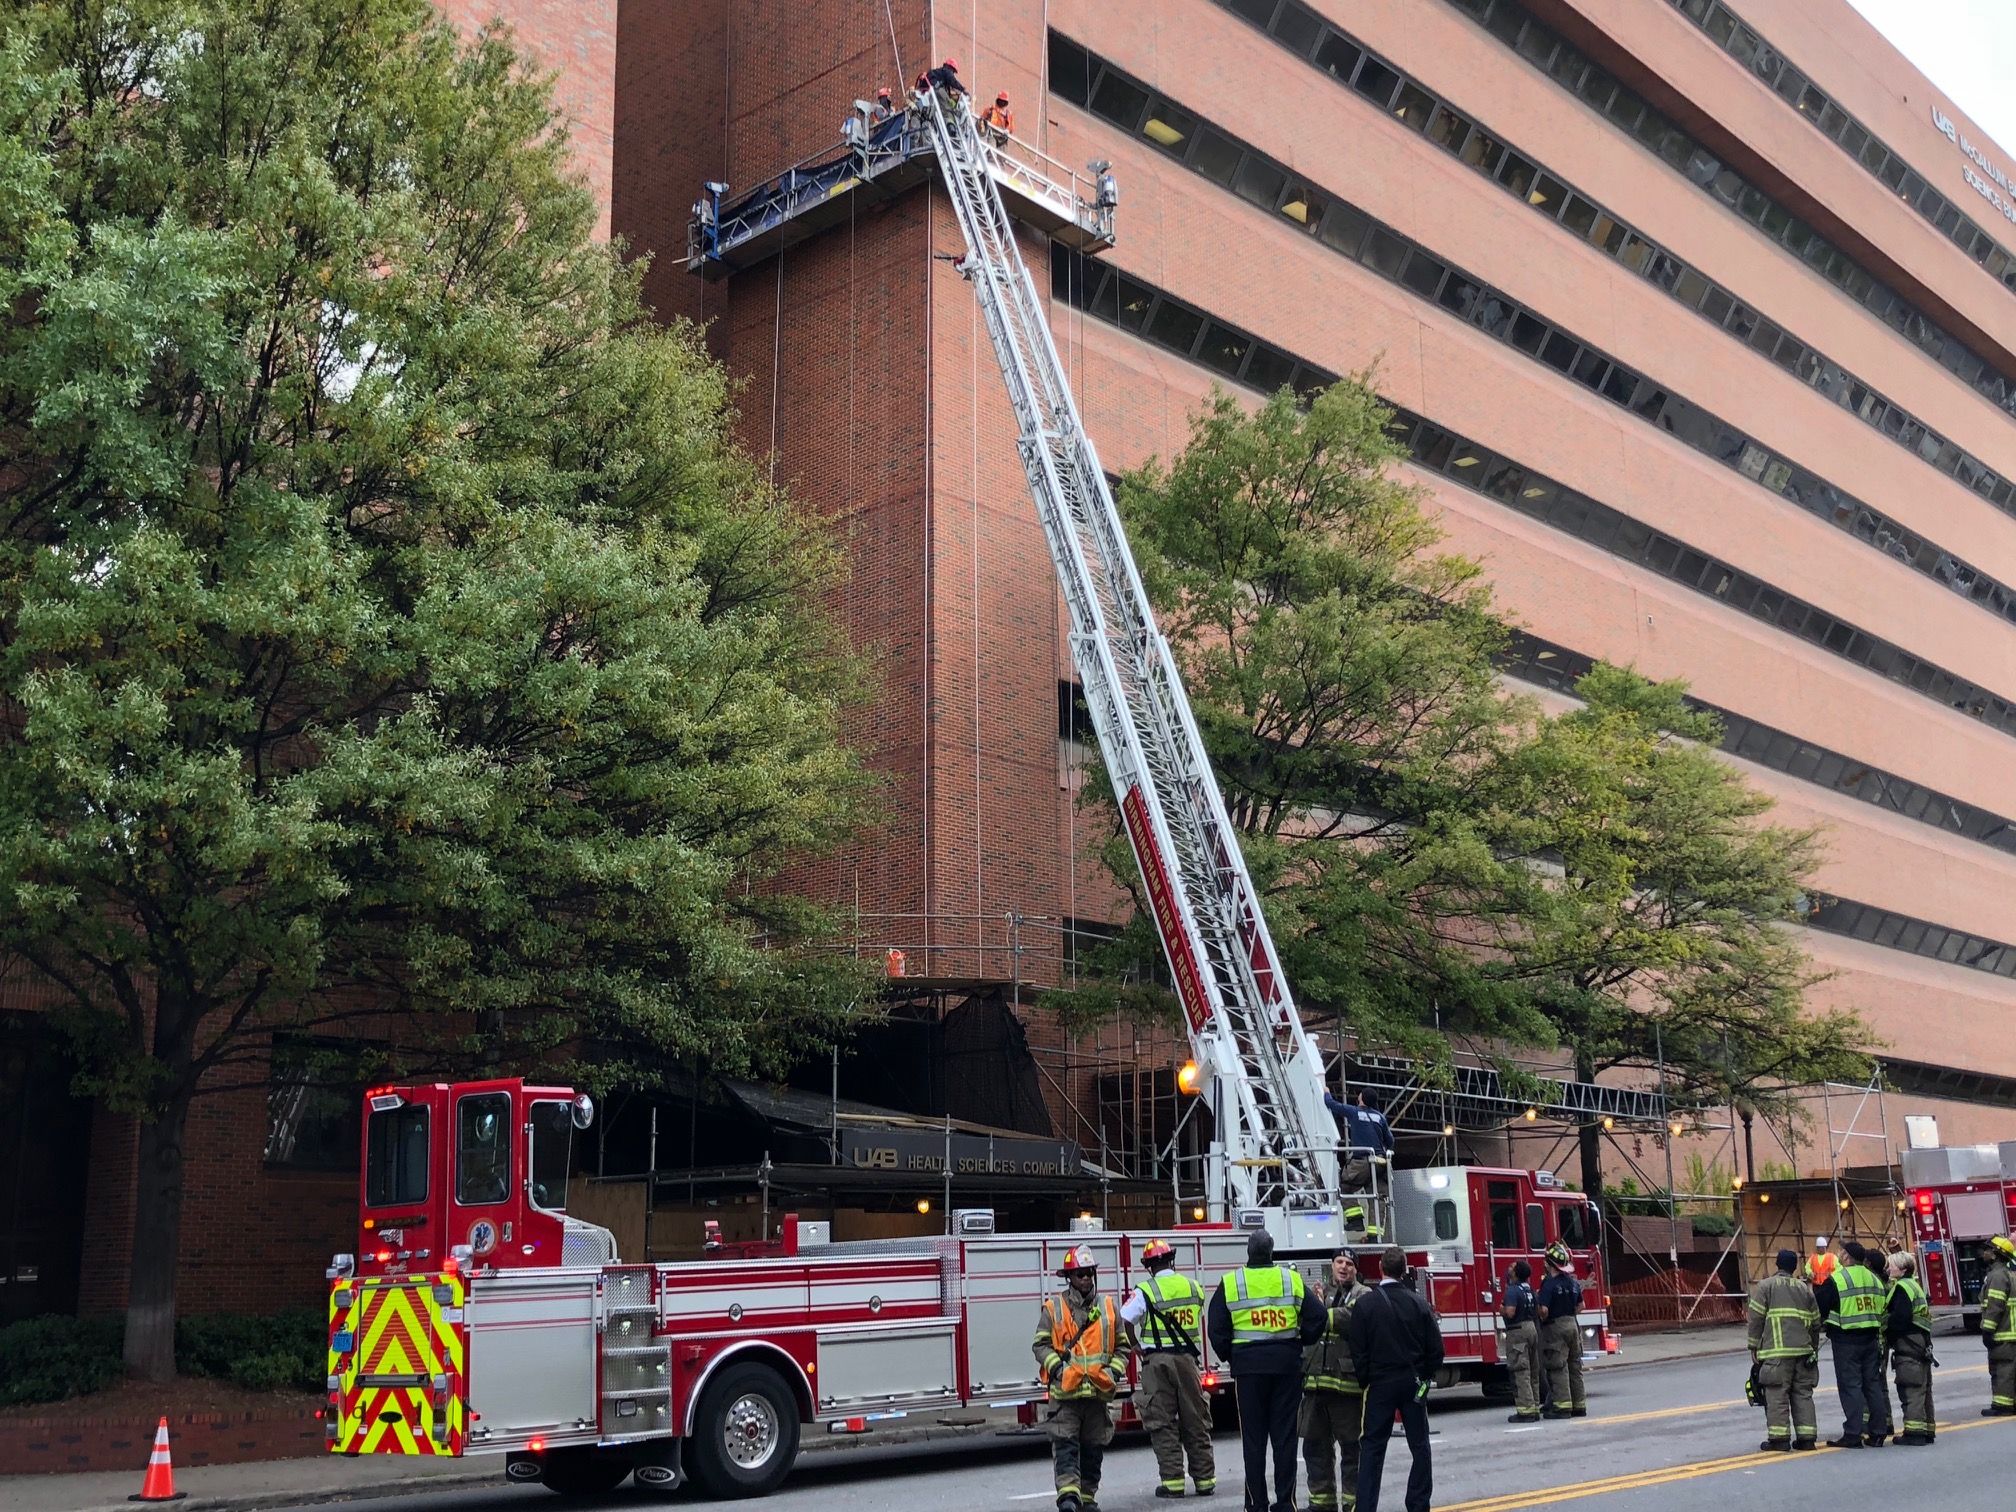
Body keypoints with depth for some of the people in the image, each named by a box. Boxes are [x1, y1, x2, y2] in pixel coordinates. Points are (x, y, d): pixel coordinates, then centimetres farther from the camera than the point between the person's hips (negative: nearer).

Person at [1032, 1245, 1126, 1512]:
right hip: (1065, 1390, -3)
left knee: (1093, 1449, 9)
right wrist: (1055, 1365, -13)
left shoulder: (1108, 1307, 10)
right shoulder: (1053, 1308, 1)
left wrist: (1114, 1370, 0)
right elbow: (1041, 1344, 2)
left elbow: (1121, 1346, 15)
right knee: (1065, 1444, -12)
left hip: (1099, 1391, 3)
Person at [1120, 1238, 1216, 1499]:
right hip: (1187, 1358, 4)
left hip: (1157, 1360, -3)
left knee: (1163, 1423, 3)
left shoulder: (1145, 1291, -9)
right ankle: (1205, 1479, 14)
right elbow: (1198, 1319, 13)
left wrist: (1135, 1346, -1)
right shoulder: (1194, 1288, 5)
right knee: (1195, 1420, 11)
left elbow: (1123, 1322, -15)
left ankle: (1173, 1481, 1)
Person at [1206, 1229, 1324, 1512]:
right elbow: (1317, 1316, -1)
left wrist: (1230, 1357, 11)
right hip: (1287, 1364, 1)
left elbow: (1217, 1330, -3)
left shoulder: (1230, 1284, -2)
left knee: (1253, 1436, 5)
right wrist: (1299, 1343, 12)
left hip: (1248, 1365, -1)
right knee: (1284, 1435, 6)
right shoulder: (1292, 1279, 2)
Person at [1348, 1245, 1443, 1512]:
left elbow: (1359, 1352, -7)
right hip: (1414, 1384, 2)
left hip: (1380, 1383, -2)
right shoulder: (1419, 1305, -2)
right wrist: (1425, 1377, 14)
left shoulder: (1364, 1305, -9)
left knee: (1372, 1447, 2)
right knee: (1419, 1446, 11)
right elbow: (1435, 1348, 1)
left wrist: (1366, 1381, 5)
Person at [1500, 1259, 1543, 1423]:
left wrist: (1500, 1309, -6)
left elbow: (1510, 1312, -24)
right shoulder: (1529, 1289, 11)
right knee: (1533, 1372, 13)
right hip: (1532, 1328, 9)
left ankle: (1525, 1410, -10)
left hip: (1518, 1331, -9)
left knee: (1521, 1373, -7)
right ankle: (1535, 1407, 19)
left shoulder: (1512, 1290, -15)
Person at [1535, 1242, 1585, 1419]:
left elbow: (1543, 1310, -20)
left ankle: (1562, 1406, -7)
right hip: (1573, 1325, 7)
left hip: (1555, 1327, -7)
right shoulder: (1573, 1282, 8)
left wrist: (1543, 1318, -1)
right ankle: (1579, 1405, 16)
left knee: (1558, 1368, -4)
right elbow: (1580, 1305, 18)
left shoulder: (1549, 1284, -15)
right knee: (1575, 1367, 12)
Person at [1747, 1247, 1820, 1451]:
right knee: (1803, 1394, 11)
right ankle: (1806, 1436, 10)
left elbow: (1756, 1318, -3)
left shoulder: (1765, 1286, 2)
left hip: (1777, 1352, -4)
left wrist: (1754, 1346, 4)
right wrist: (1813, 1350, 26)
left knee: (1777, 1394, -2)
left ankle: (1779, 1437, -5)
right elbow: (1815, 1323, 16)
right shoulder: (1804, 1289, 15)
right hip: (1803, 1350, 4)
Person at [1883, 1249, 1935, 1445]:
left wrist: (1885, 1326, -7)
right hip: (1921, 1343, 10)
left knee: (1910, 1389, -9)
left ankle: (1914, 1431, -11)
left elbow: (1900, 1318, -22)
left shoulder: (1902, 1287, -13)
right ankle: (1927, 1429, 21)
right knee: (1922, 1388, 15)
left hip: (1908, 1345, -10)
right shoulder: (1913, 1285, 19)